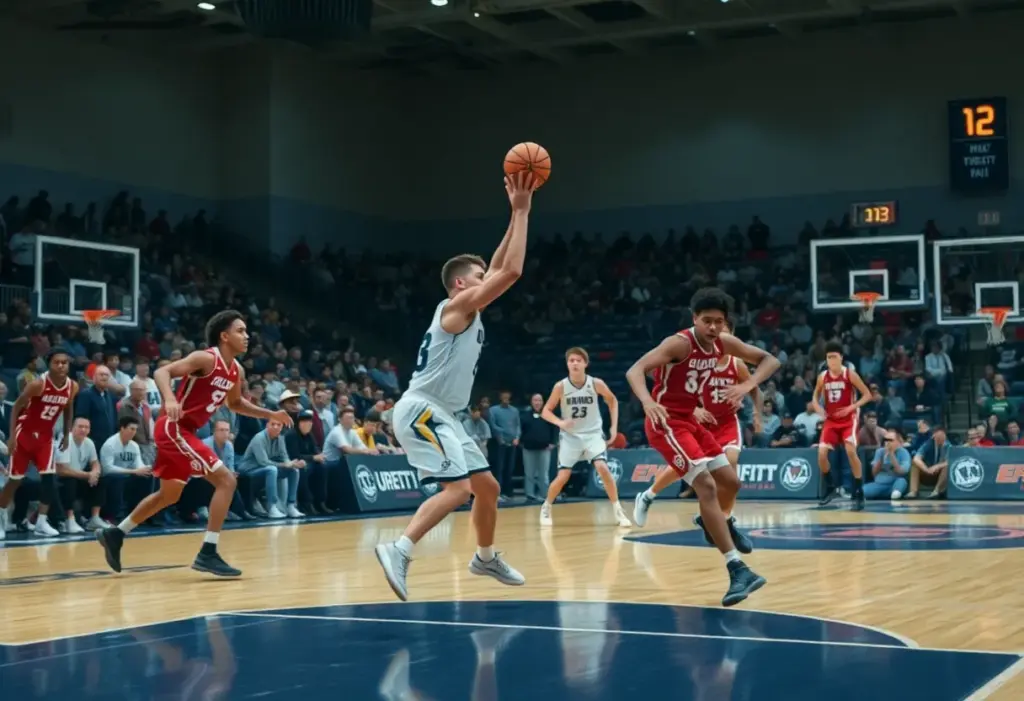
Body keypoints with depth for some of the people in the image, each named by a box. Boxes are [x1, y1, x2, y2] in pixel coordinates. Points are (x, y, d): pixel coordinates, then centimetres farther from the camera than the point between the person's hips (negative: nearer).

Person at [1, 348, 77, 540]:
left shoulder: (72, 387, -7)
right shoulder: (37, 384, -22)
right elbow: (16, 407, -15)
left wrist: (66, 435, 9)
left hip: (46, 436, 4)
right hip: (25, 433, -4)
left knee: (49, 477, -9)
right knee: (16, 479, 2)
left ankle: (41, 522, -3)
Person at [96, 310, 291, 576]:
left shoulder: (237, 370, 9)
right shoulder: (206, 358, -17)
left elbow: (235, 404, 26)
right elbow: (161, 372, -24)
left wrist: (270, 414, 16)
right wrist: (170, 399, -42)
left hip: (183, 431, 10)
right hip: (173, 428, -10)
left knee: (169, 495, 22)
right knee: (225, 480, -14)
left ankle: (115, 534, 35)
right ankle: (208, 553, -13)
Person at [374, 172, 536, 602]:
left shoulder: (467, 309, 16)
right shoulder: (458, 304, -9)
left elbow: (500, 268, 23)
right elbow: (512, 272, -17)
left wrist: (518, 215, 18)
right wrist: (521, 212, -10)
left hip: (440, 414, 10)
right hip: (421, 410, -10)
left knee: (487, 486, 17)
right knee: (458, 488, -24)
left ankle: (485, 558, 34)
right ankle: (399, 551, -30)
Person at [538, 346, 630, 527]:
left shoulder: (596, 383, -11)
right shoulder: (560, 386, -13)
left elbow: (612, 401, 8)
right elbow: (545, 411, -5)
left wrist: (614, 426, 1)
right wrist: (559, 422, -24)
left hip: (593, 433, 0)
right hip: (570, 436, 0)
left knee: (602, 468, -21)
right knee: (563, 476, -5)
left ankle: (618, 511, -9)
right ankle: (545, 508, 22)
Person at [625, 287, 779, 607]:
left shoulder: (724, 343, -2)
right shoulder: (680, 343, -23)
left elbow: (769, 360, 4)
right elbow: (634, 370, -33)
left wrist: (748, 384, -17)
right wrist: (648, 402, -53)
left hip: (690, 419, 8)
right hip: (666, 422, -8)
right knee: (707, 486, -20)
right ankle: (737, 569, -24)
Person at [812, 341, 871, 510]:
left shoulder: (850, 374, -10)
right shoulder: (823, 376, 1)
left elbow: (867, 395, -8)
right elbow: (815, 397, 16)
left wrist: (851, 407, -21)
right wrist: (819, 409, -6)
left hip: (848, 420, -4)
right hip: (831, 421, 4)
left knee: (851, 452, -21)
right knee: (821, 454, -9)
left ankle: (859, 493, -13)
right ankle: (831, 487, 14)